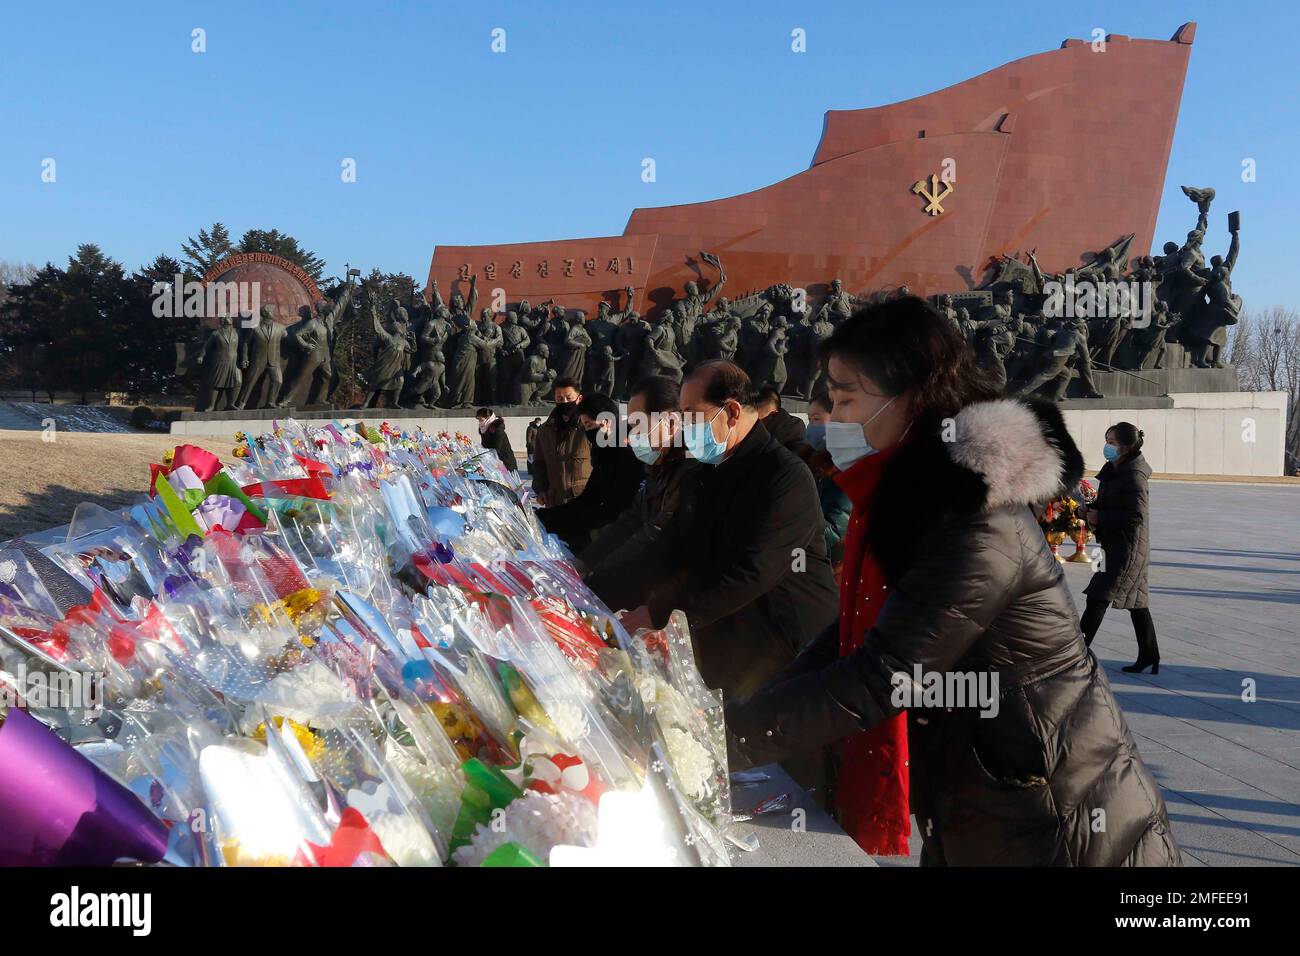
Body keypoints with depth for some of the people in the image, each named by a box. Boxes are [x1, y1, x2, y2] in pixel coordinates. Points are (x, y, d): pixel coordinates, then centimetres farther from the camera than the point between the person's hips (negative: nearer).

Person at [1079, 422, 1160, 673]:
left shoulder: (1134, 476, -17)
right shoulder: (1113, 471, 12)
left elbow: (1136, 515, -23)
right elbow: (1108, 505, 24)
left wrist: (1099, 517, -19)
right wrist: (1089, 509, 4)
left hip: (1129, 548, -10)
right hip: (1115, 546, 10)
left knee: (1098, 598, -9)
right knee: (1136, 603, 16)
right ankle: (1149, 657, 25)